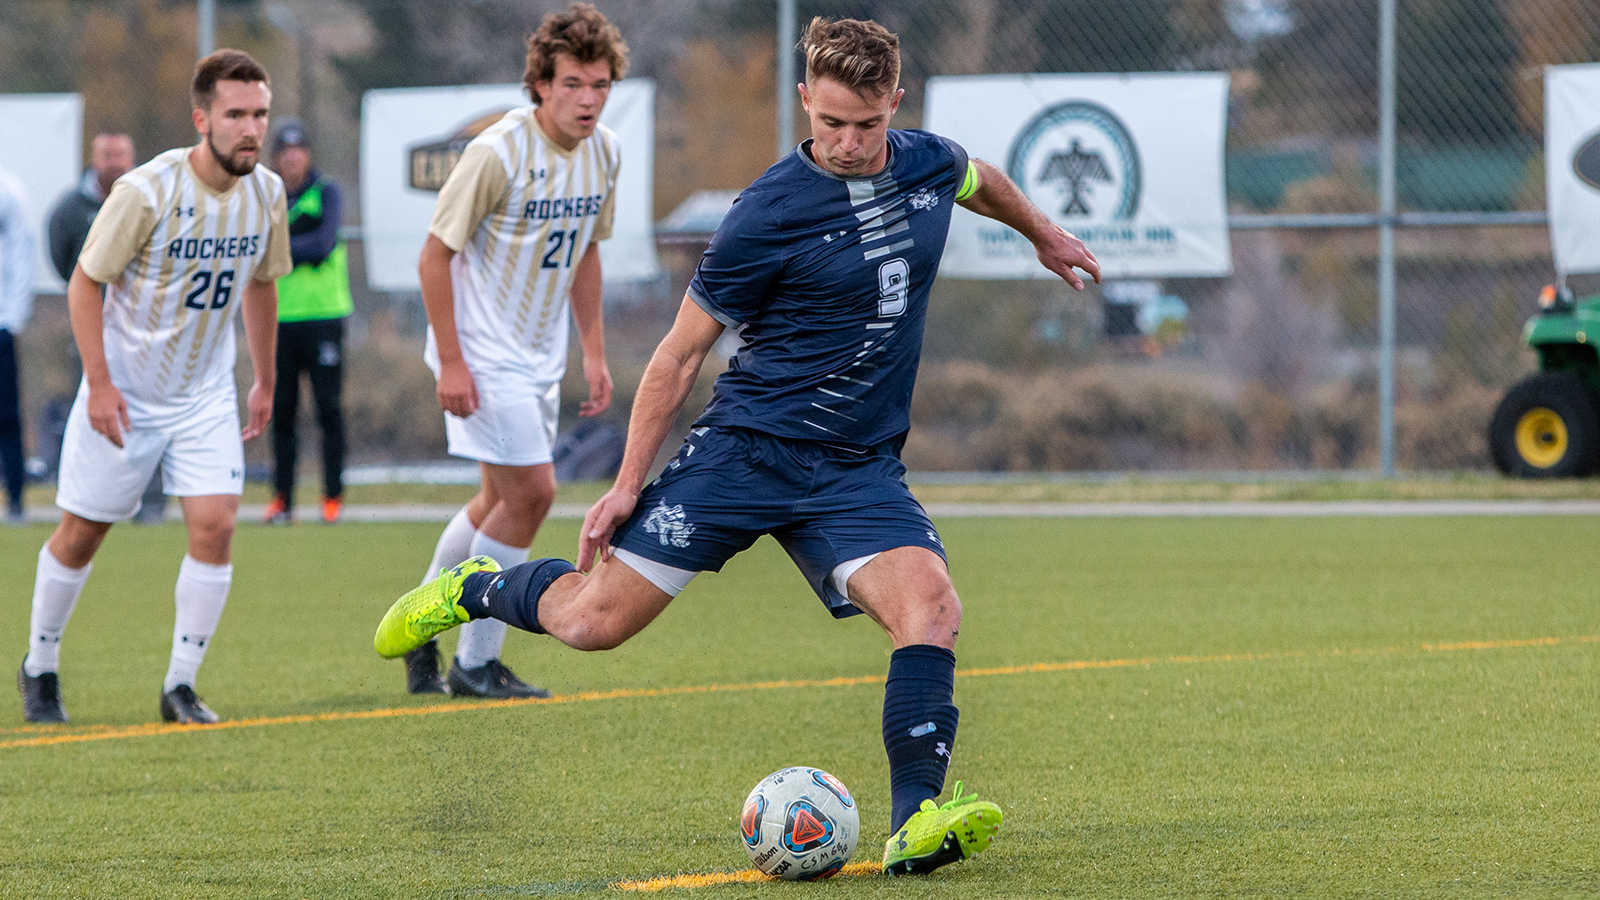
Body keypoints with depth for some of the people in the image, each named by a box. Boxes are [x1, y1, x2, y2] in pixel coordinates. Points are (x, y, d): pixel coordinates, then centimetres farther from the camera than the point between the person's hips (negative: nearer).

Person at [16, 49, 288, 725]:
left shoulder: (266, 194, -5)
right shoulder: (144, 192, -21)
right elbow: (85, 282, -13)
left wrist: (265, 381, 16)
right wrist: (100, 384, -18)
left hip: (207, 397, 4)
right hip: (124, 395, -4)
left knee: (215, 525, -12)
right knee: (82, 533, 7)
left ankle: (181, 687, -3)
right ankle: (40, 669, 28)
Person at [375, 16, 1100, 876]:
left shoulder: (929, 165, 1)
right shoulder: (767, 215, -14)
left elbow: (984, 182, 30)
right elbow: (681, 353, -5)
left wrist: (1046, 236, 45)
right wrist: (628, 484, -4)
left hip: (860, 468, 4)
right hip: (747, 447, -4)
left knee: (930, 606, -23)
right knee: (591, 620, -4)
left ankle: (916, 823, -26)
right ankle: (477, 588, 28)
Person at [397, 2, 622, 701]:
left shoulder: (604, 152, 2)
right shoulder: (498, 152, -21)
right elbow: (435, 253, -16)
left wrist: (593, 352, 13)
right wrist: (450, 362, -19)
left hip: (539, 354, 8)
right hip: (482, 354, -8)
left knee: (501, 501, 14)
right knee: (531, 492, -11)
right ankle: (475, 664, 1)